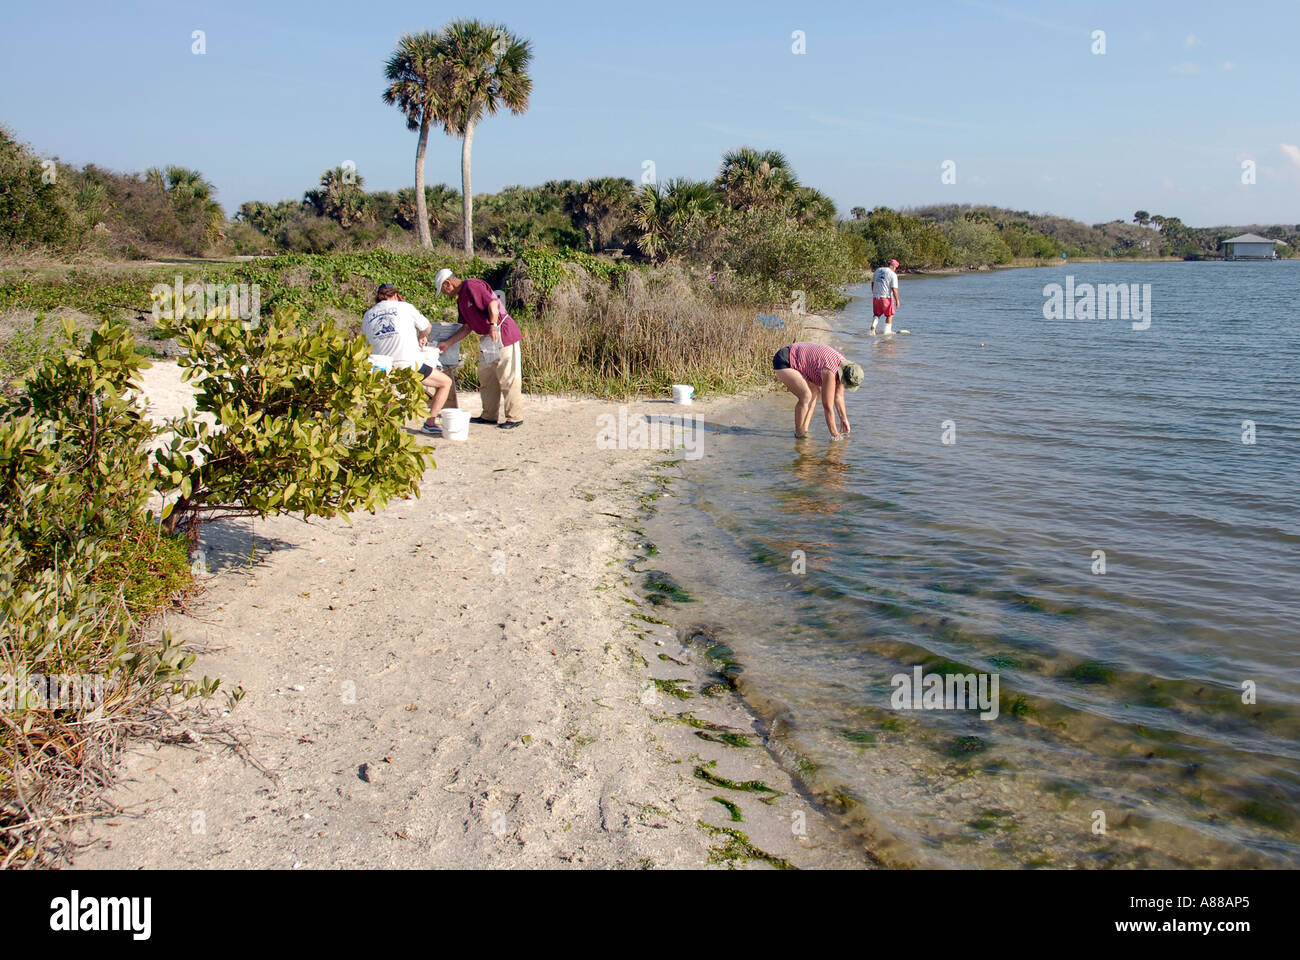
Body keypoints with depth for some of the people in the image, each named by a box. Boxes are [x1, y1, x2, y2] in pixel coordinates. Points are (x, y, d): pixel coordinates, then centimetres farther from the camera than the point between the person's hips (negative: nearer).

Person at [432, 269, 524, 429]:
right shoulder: (461, 299, 18)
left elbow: (492, 303, -21)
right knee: (486, 377, 13)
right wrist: (448, 343, 19)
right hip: (489, 338, 11)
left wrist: (493, 325, -33)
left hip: (503, 333, -11)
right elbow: (467, 327, 21)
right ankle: (489, 415, 20)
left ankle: (514, 417, -5)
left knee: (507, 377, -8)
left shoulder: (472, 286, -11)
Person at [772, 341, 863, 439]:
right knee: (806, 395, -21)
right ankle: (799, 434, -9)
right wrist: (834, 433, -19)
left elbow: (838, 396, 9)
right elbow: (827, 405, -25)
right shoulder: (830, 372, -29)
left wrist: (844, 419, 12)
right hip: (783, 361, -10)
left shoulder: (843, 364, -2)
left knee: (815, 392, 8)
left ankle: (804, 430, 8)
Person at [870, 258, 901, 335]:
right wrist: (897, 300, -7)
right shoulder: (893, 275, -9)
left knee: (877, 314, 18)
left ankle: (873, 326, -6)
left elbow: (872, 283, 15)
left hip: (876, 296, 5)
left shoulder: (878, 270, 8)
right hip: (886, 297, -5)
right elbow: (894, 289, -15)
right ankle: (887, 331, 12)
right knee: (889, 315, 12)